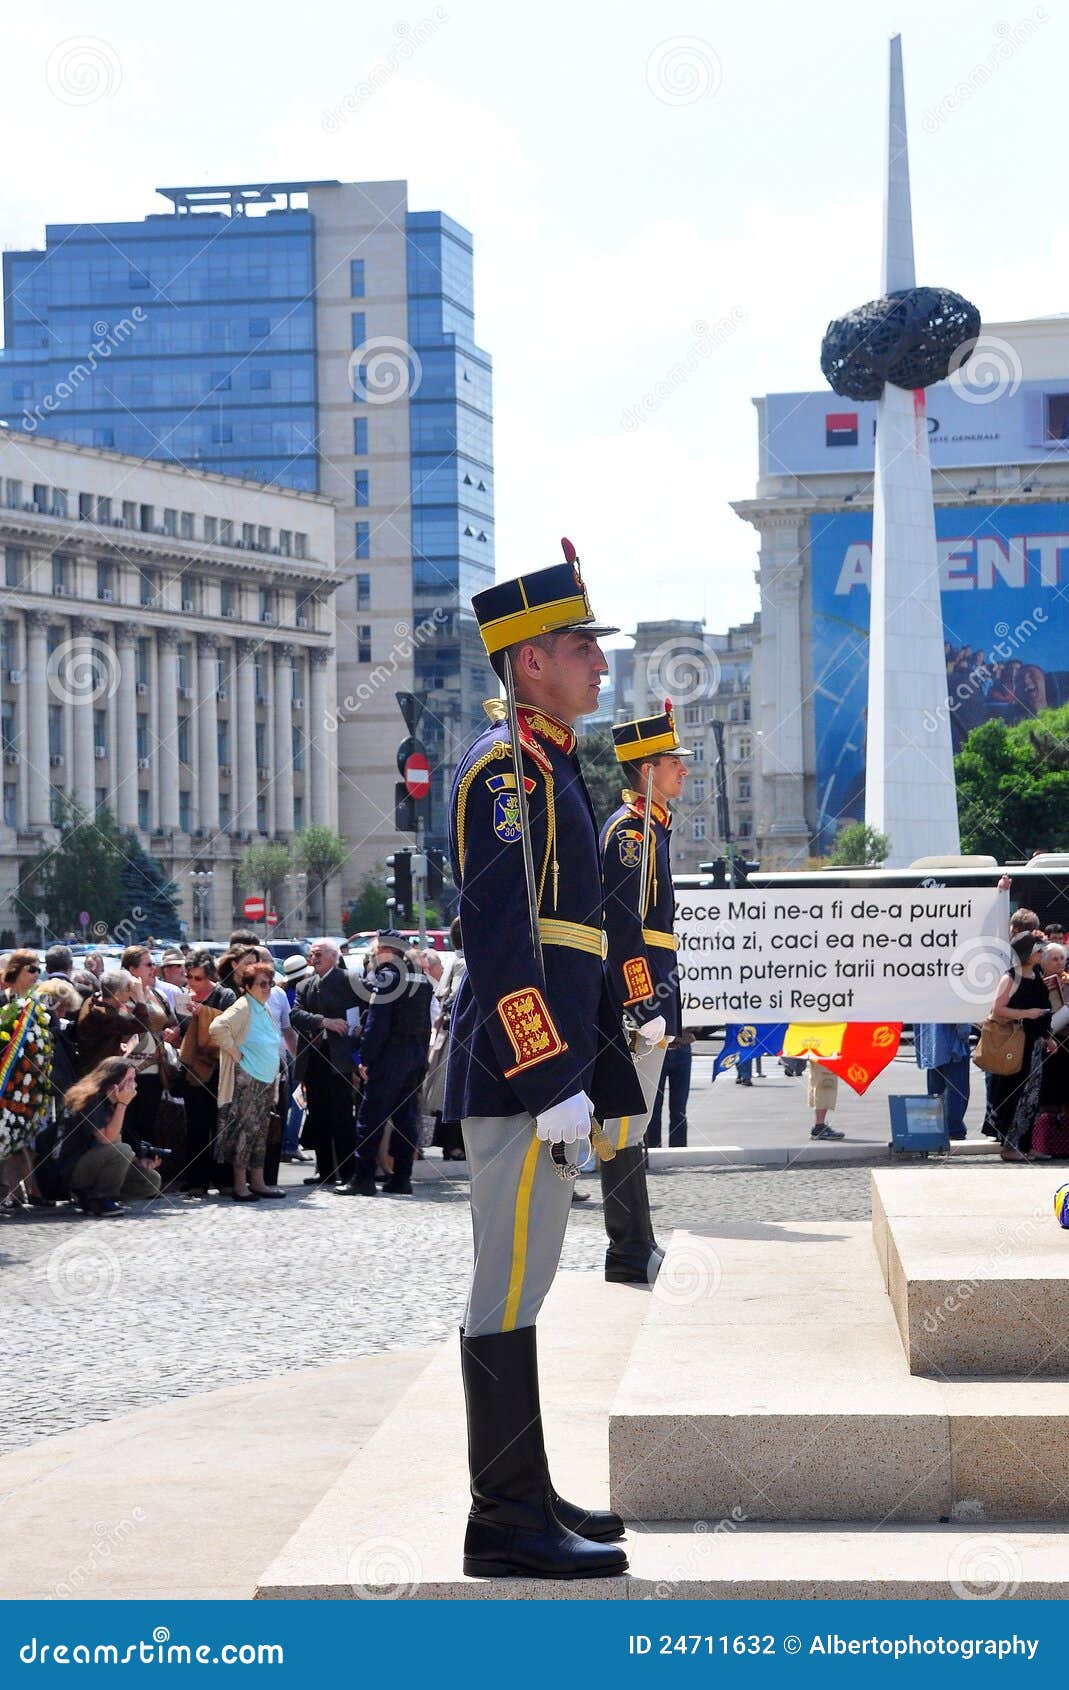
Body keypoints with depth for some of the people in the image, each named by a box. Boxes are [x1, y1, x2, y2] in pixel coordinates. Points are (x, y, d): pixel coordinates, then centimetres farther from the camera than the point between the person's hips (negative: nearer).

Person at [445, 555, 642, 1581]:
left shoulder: (546, 767, 20)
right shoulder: (507, 765, -12)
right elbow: (498, 936, -20)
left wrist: (589, 1072, 23)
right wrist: (551, 1081, -23)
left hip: (538, 1068, 10)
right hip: (520, 1071, -10)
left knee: (519, 1280, 14)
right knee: (511, 1286, -7)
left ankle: (523, 1496, 21)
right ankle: (508, 1522, -4)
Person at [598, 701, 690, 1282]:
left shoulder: (650, 828, 19)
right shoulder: (630, 829, -12)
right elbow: (624, 926, -20)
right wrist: (645, 1007, -23)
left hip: (647, 997, 11)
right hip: (636, 996, -11)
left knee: (631, 1126, 13)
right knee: (625, 1128, -7)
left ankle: (638, 1249, 19)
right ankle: (629, 1256, -5)